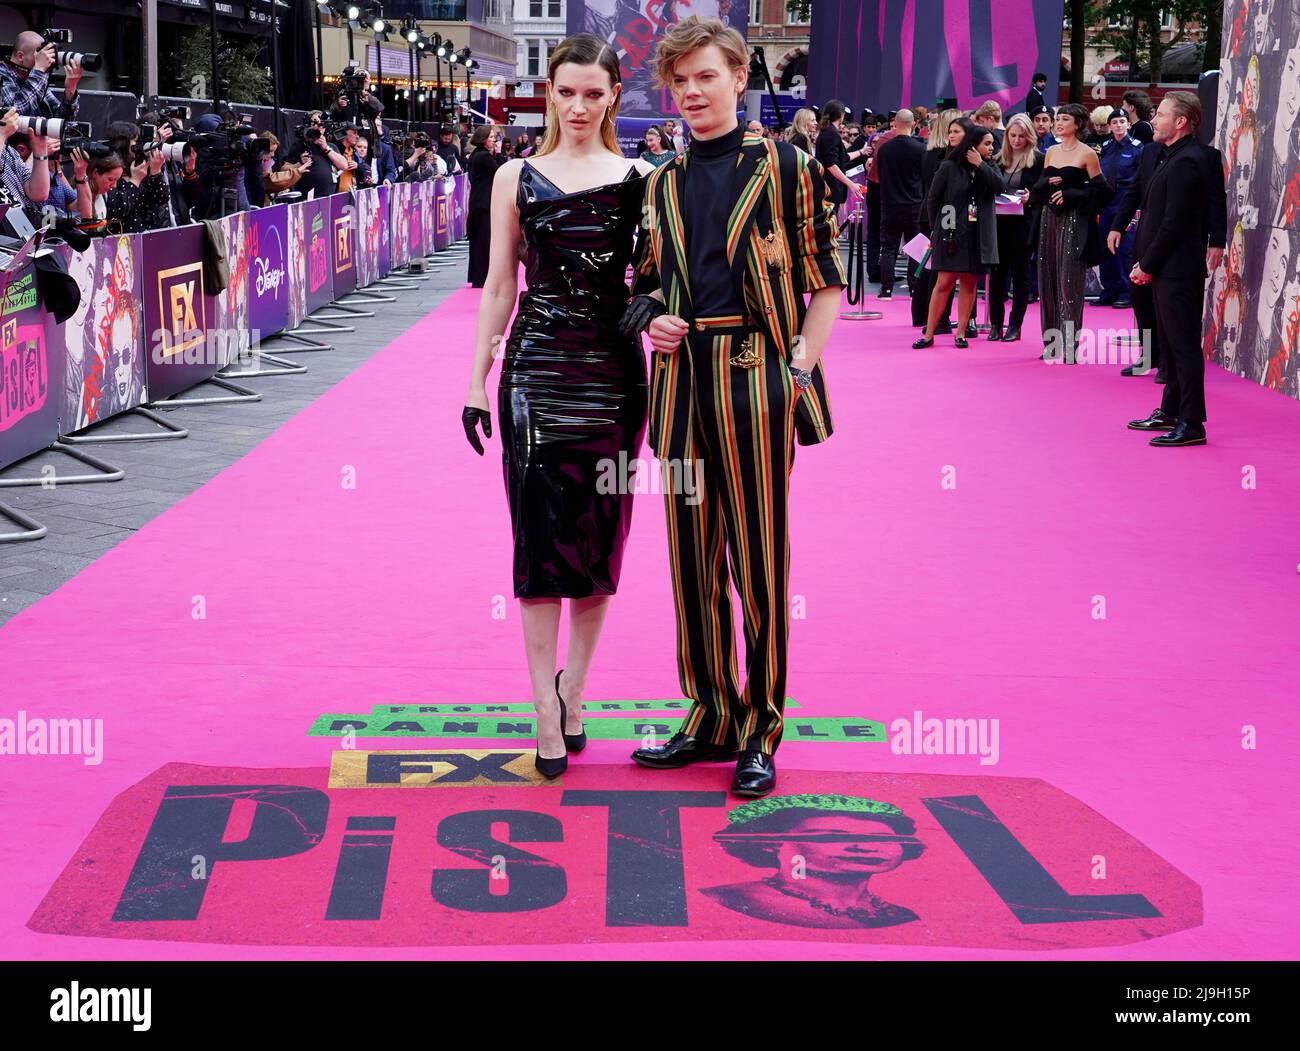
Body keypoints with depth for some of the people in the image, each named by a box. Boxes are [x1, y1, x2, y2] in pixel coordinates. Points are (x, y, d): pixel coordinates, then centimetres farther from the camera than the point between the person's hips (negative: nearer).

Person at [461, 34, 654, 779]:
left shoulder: (640, 179, 3)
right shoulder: (515, 178, 5)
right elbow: (500, 285, 7)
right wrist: (477, 379, 4)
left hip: (613, 372, 1)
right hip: (537, 370, 0)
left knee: (601, 533, 5)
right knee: (540, 535, -3)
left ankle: (573, 685, 20)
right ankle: (547, 708, 0)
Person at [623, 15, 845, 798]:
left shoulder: (786, 167, -1)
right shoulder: (662, 183, 13)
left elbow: (826, 280, -1)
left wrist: (801, 368, -10)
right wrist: (651, 320, 1)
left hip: (756, 376, -5)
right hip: (681, 377, 5)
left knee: (759, 555, -1)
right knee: (693, 555, 9)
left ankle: (760, 732, 8)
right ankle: (710, 717, 21)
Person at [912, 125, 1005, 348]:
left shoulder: (989, 168, 10)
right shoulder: (949, 167, -3)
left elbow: (1000, 187, -10)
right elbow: (932, 200, 3)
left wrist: (980, 165, -9)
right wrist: (936, 229, 6)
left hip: (978, 235, 4)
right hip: (951, 233, -4)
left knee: (970, 283, 5)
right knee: (944, 282, -6)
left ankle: (961, 332, 11)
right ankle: (929, 334, -1)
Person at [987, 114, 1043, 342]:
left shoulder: (1038, 159, -3)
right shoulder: (999, 159, 9)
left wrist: (1030, 198, -20)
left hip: (1023, 223, -4)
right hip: (999, 222, 4)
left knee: (1020, 272, 4)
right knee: (997, 272, 5)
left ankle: (1015, 325, 9)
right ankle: (995, 323, 11)